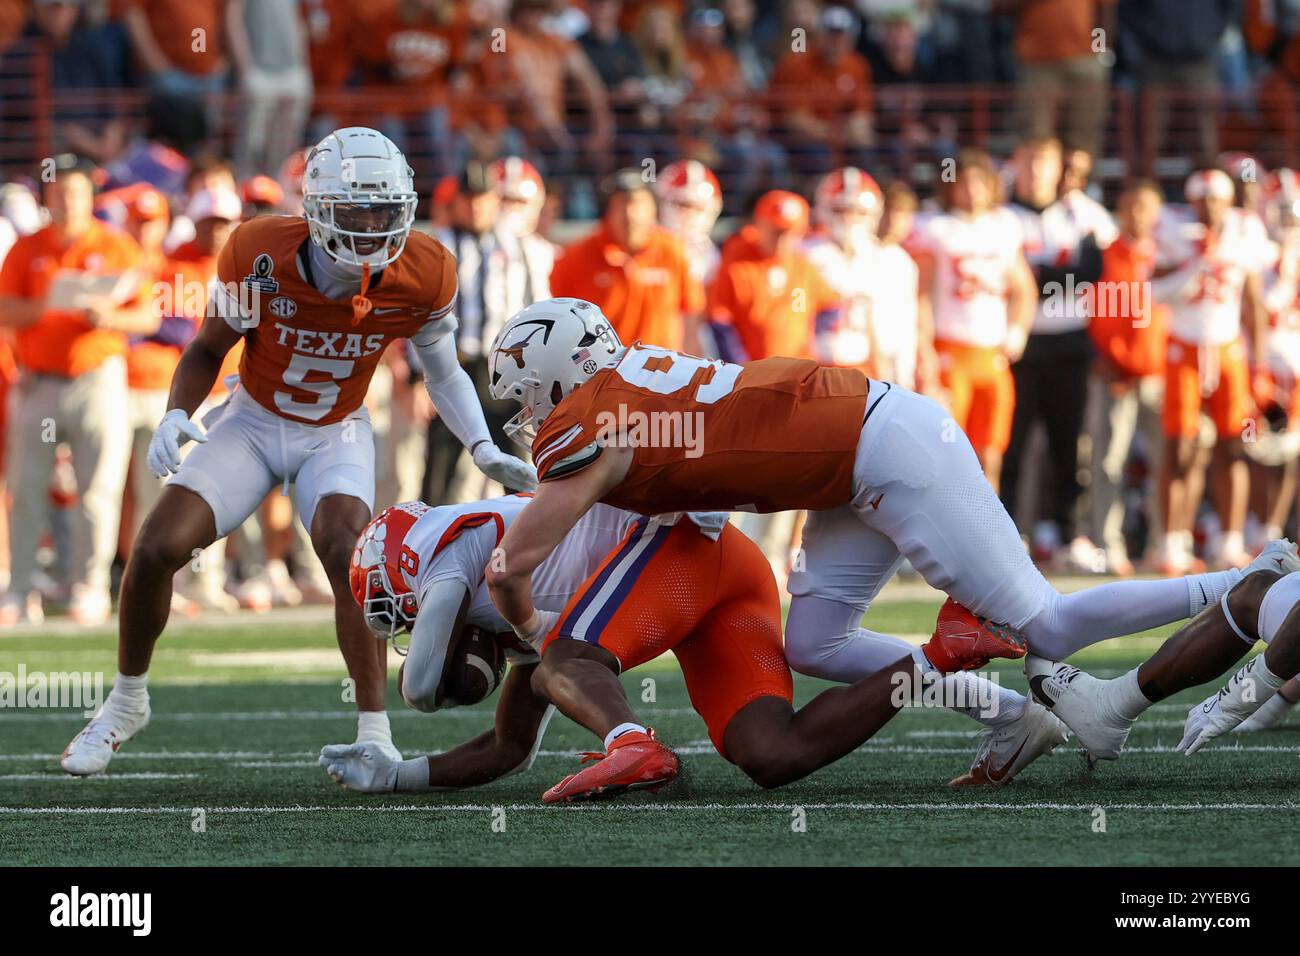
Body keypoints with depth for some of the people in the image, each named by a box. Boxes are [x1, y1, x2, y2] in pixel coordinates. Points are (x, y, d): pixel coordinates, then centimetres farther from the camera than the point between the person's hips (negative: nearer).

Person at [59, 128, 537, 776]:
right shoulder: (260, 255, -25)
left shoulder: (423, 277, -20)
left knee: (347, 552, -28)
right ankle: (126, 702, 15)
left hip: (336, 435, 0)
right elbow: (210, 348, -8)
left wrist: (483, 449, -16)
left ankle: (375, 734, -23)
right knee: (156, 550, -12)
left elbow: (443, 374, -1)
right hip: (253, 423, 0)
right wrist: (176, 415, -26)